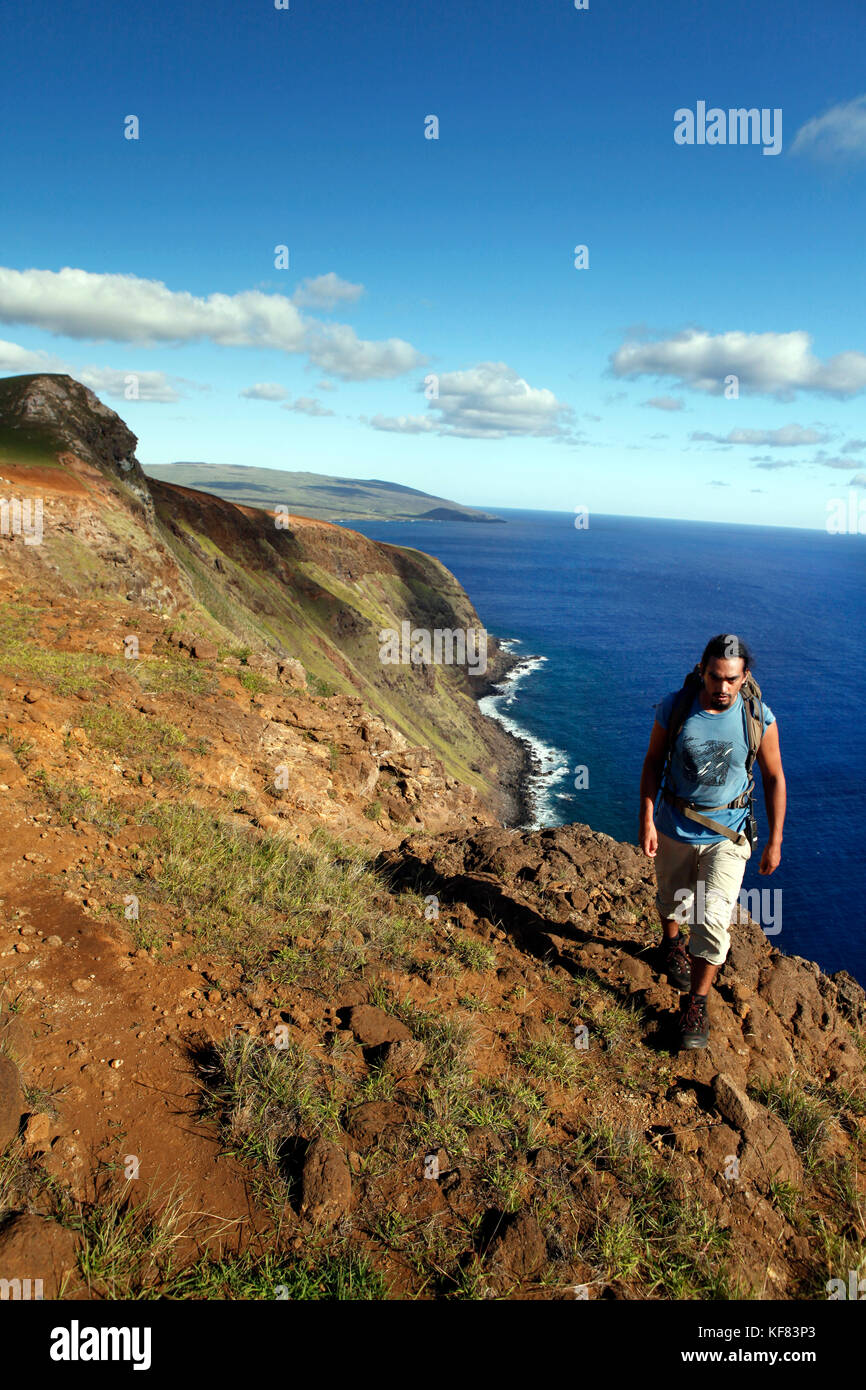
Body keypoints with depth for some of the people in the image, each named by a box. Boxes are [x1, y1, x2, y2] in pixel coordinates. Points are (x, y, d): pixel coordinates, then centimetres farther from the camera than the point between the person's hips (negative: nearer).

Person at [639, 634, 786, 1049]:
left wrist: (775, 841, -1)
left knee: (713, 918, -7)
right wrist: (647, 820, -8)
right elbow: (653, 763, -3)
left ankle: (696, 1005, 11)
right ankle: (672, 944, 55)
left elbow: (774, 779, -3)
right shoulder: (674, 708, -15)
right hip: (675, 827, 1)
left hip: (727, 833, -1)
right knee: (673, 900, 21)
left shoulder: (759, 719, -15)